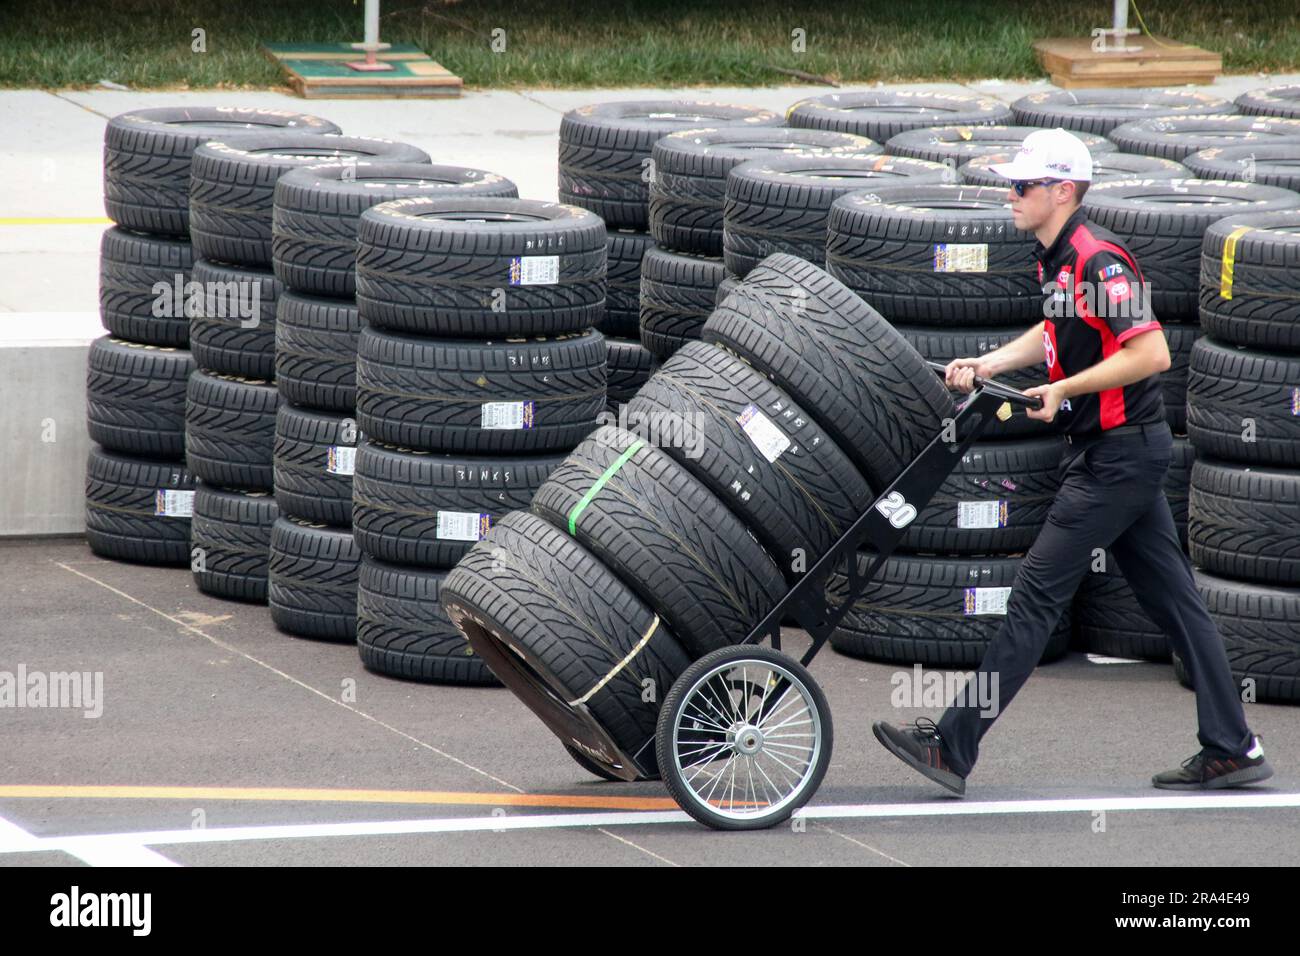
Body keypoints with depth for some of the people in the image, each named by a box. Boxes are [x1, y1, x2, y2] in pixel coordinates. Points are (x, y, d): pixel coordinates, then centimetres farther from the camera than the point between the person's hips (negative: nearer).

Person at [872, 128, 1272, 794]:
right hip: (1122, 450, 10)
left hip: (1118, 453, -10)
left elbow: (1151, 353, -25)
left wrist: (1063, 388, -20)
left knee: (1037, 595, -7)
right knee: (1170, 596, 11)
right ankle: (1232, 749, 14)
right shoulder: (1055, 257, 10)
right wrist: (986, 364, 16)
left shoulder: (1098, 261, -20)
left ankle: (952, 748, -5)